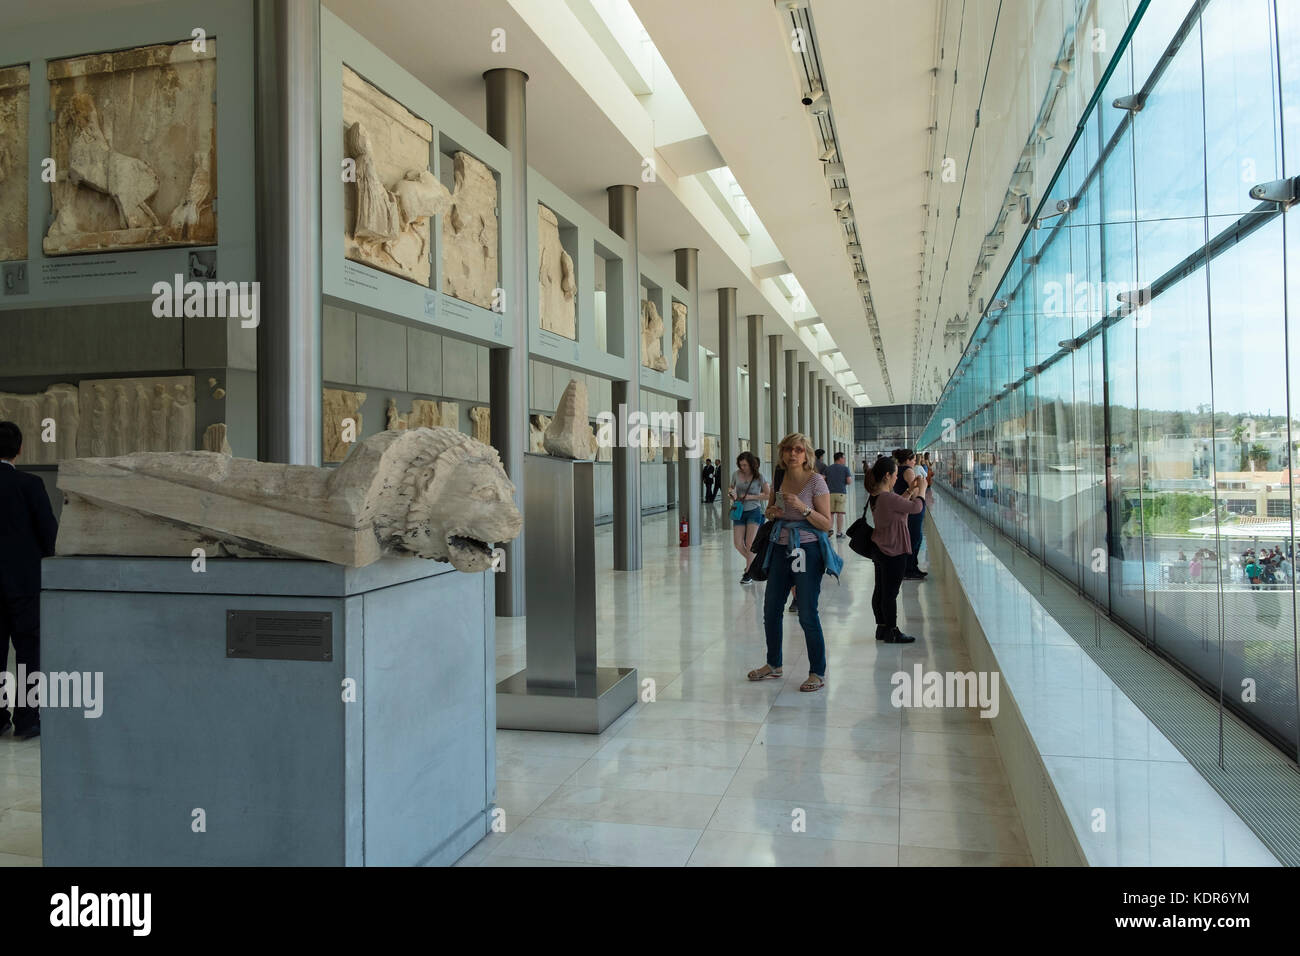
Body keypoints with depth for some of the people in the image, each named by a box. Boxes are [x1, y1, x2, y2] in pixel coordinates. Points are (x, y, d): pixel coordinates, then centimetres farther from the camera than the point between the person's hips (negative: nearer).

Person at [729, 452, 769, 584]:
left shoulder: (759, 476, -7)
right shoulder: (736, 474, 1)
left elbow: (768, 495, -2)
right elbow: (731, 488, 18)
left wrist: (751, 496, -13)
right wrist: (731, 493, -6)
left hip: (754, 511, -4)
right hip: (739, 511, 4)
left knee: (750, 543, -7)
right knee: (738, 544, 0)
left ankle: (749, 572, 8)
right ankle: (753, 562, 27)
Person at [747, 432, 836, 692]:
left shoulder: (816, 481, -10)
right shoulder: (778, 479, 5)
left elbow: (826, 524, -12)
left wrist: (803, 507, -25)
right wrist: (771, 512, -3)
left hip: (807, 551, -6)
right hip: (781, 549, 6)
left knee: (807, 615, -4)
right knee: (770, 610, 12)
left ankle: (818, 673, 10)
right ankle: (773, 664, 31)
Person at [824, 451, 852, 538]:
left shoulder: (828, 469, 9)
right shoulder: (845, 468, 0)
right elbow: (849, 481, -8)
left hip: (830, 493, 3)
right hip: (841, 492, -3)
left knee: (830, 513, 7)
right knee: (840, 513, -1)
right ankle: (839, 532, -2)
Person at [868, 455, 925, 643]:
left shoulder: (876, 496, 4)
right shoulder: (888, 498, -25)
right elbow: (916, 508, -15)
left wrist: (910, 490, 15)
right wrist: (922, 489, 1)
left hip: (879, 549, 10)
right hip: (893, 552, -10)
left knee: (880, 591, 15)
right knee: (890, 593, 1)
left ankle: (881, 628, 25)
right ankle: (892, 632, 10)